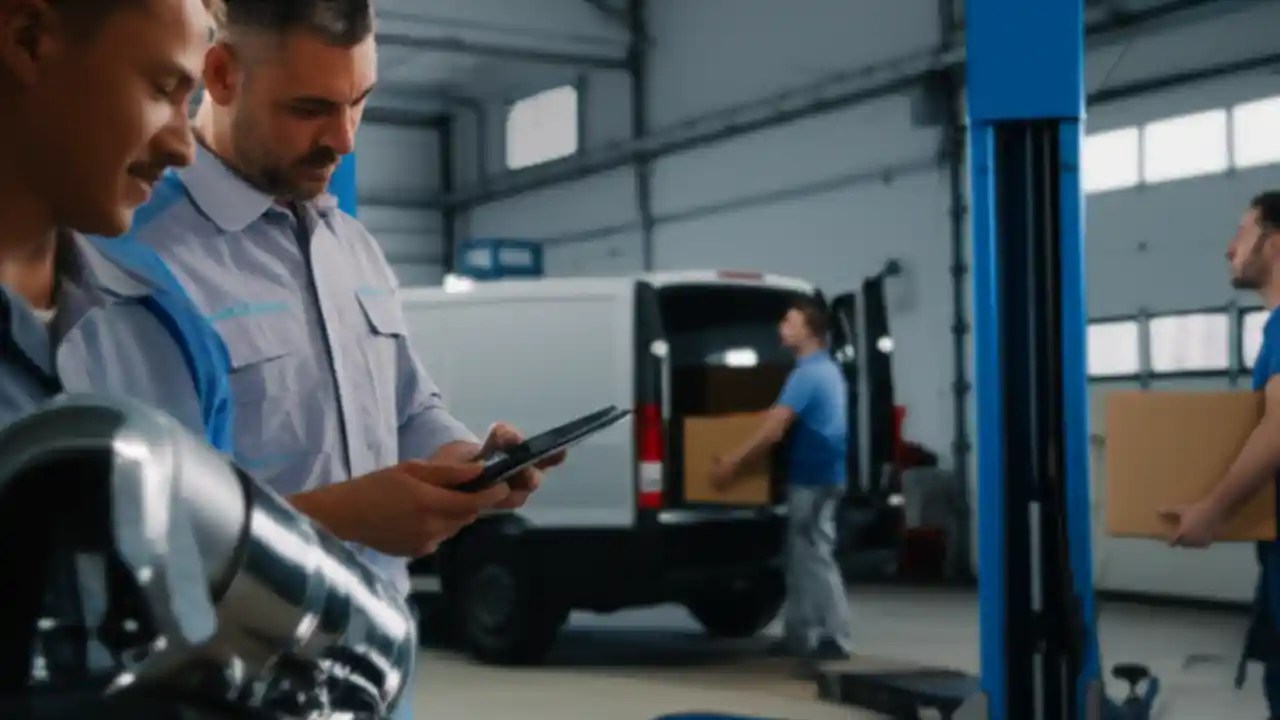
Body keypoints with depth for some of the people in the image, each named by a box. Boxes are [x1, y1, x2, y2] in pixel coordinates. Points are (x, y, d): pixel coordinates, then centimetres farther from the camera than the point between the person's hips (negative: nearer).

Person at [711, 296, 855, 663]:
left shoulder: (807, 374, -17)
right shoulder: (827, 371, 16)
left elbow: (773, 430, -23)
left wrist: (731, 464, -18)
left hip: (813, 478, -10)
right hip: (818, 475, 10)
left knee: (815, 558, -4)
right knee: (802, 558, 13)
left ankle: (836, 638, 0)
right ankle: (799, 635, 18)